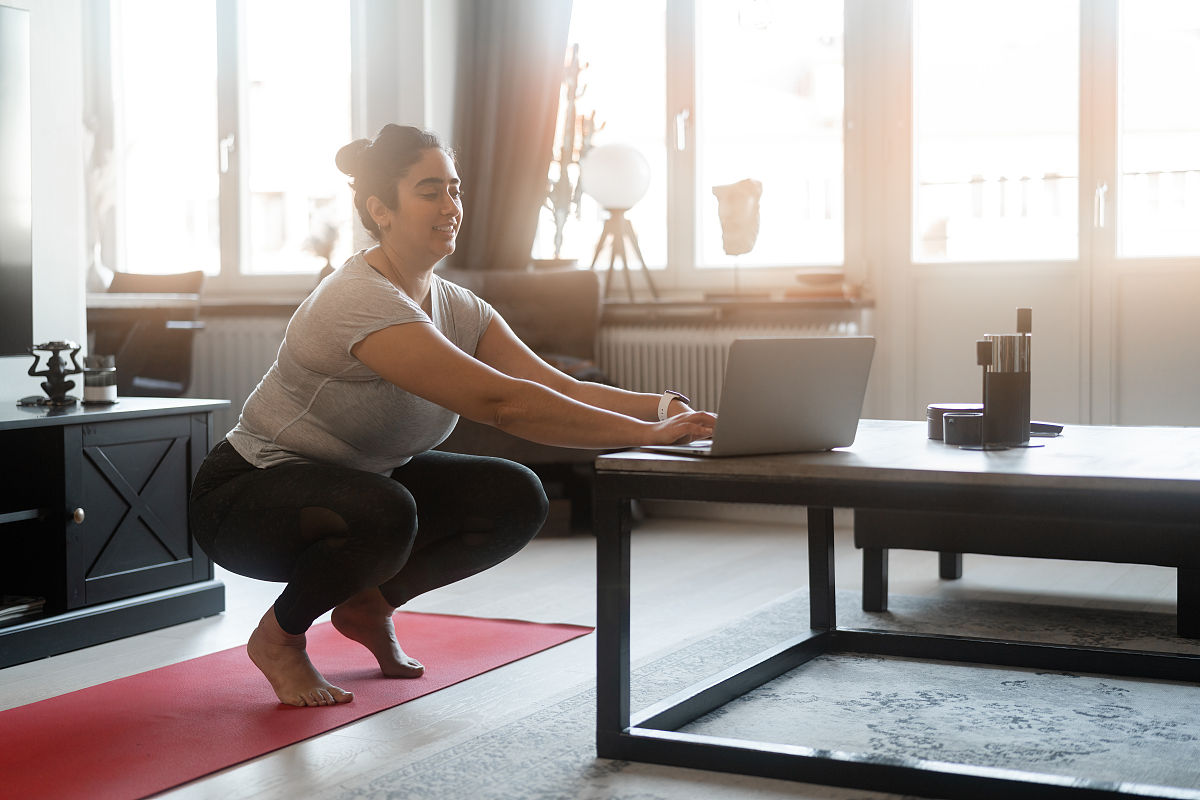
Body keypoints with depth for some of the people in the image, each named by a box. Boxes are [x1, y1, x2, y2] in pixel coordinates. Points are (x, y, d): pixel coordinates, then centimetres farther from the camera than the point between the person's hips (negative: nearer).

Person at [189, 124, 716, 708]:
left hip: (357, 483, 8)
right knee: (383, 513, -38)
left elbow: (559, 388, -10)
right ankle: (278, 636, -7)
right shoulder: (361, 300, -30)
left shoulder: (459, 309, -3)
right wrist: (644, 434, -38)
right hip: (244, 497, -8)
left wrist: (660, 406, -27)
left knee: (516, 499, -7)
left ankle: (368, 604, 13)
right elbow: (501, 402, -37)